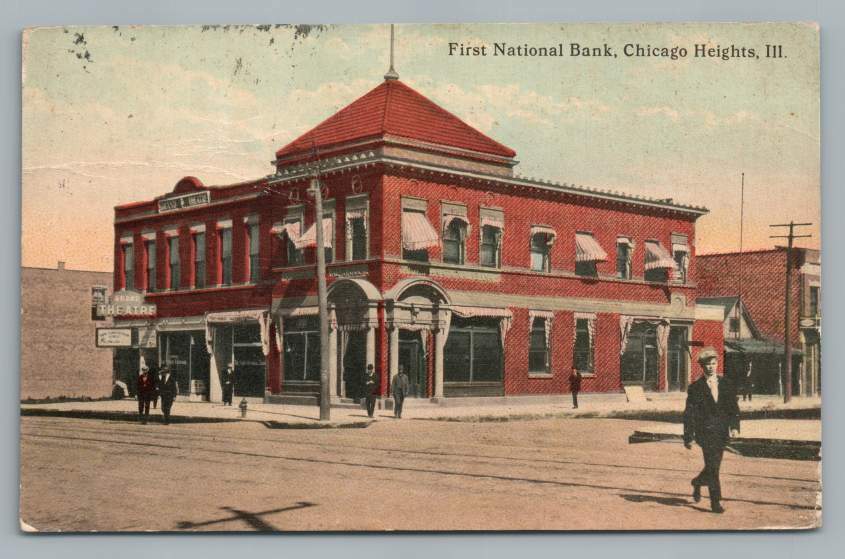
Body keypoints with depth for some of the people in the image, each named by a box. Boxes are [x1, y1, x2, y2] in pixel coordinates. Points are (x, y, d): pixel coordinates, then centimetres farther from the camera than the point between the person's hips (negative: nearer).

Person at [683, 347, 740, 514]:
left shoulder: (726, 385, 10)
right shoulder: (696, 388, -1)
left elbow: (734, 408, 10)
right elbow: (689, 414, -2)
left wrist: (735, 426, -6)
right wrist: (688, 437, -7)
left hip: (721, 432, 4)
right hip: (705, 431, -4)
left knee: (713, 466, 13)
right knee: (712, 466, -12)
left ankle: (697, 482, 41)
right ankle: (716, 501, -6)